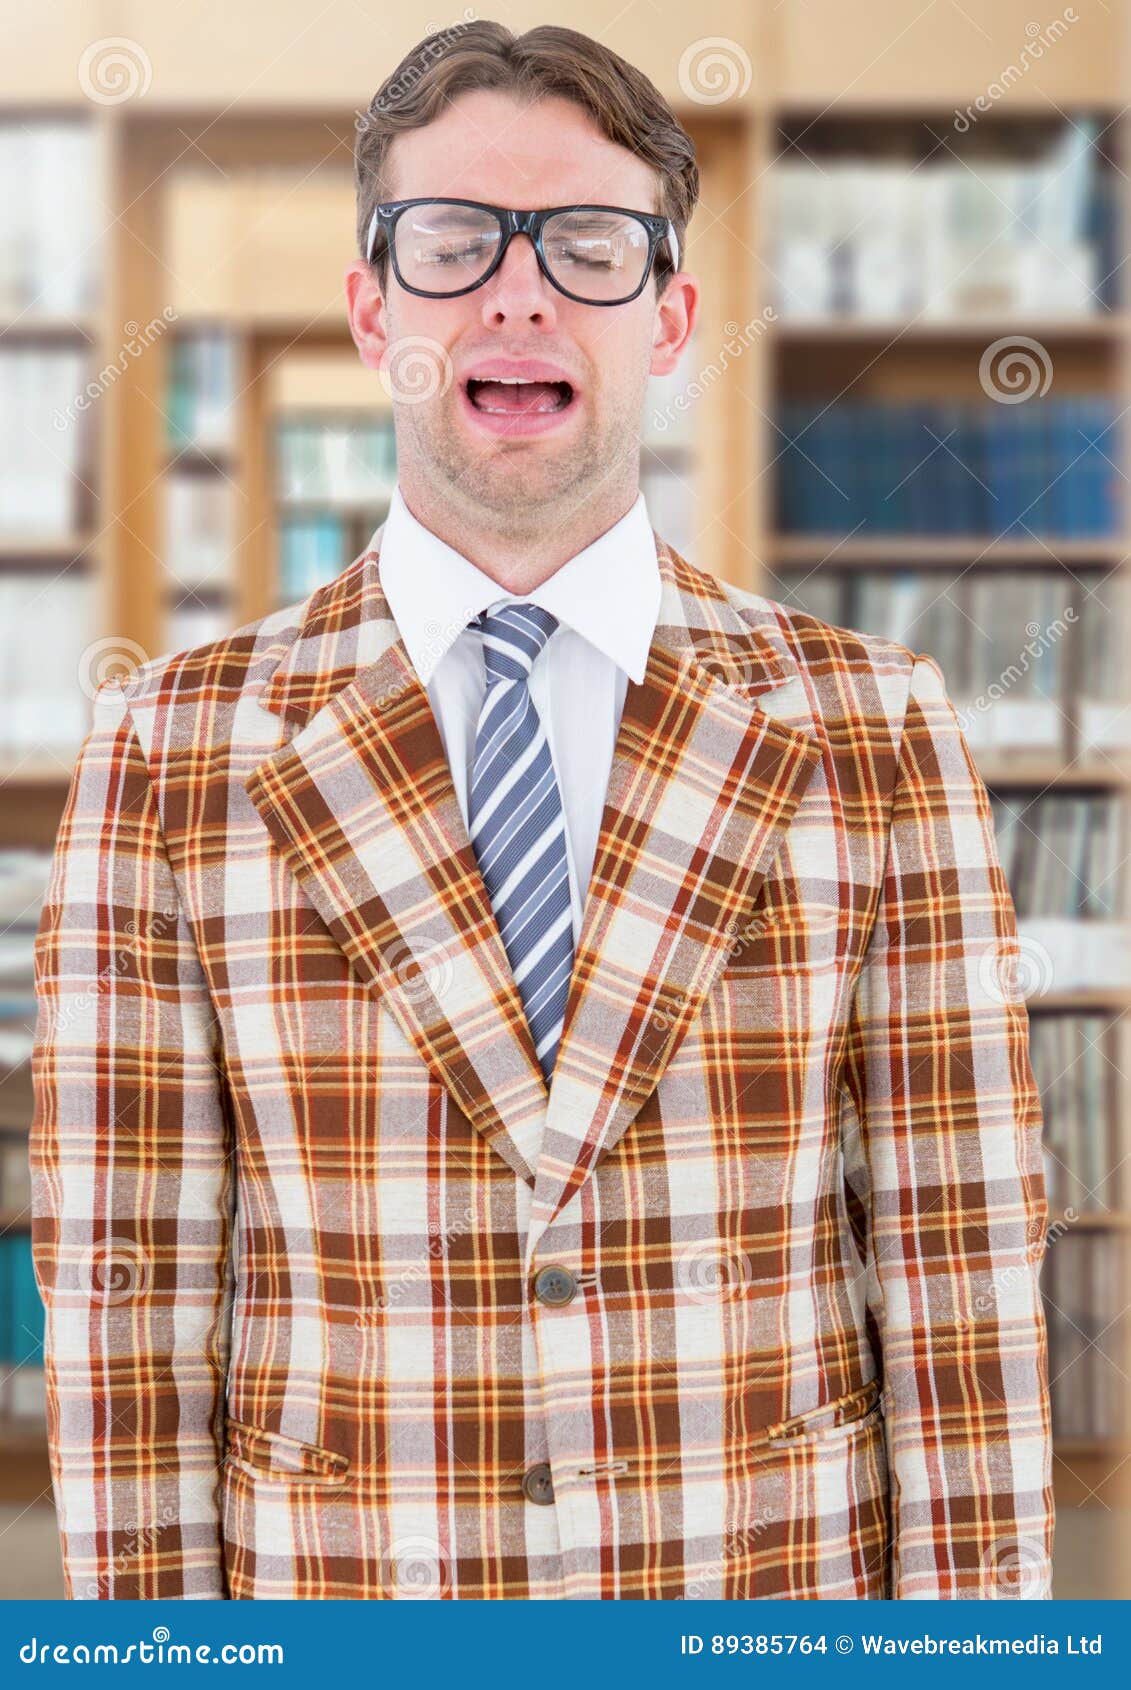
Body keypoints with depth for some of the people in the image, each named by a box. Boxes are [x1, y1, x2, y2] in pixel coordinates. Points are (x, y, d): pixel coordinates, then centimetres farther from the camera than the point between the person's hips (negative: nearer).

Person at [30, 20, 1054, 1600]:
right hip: (338, 1595, 0)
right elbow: (130, 1289, -5)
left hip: (770, 1592, 1)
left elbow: (955, 1267, -5)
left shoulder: (875, 730, -4)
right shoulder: (172, 750, -5)